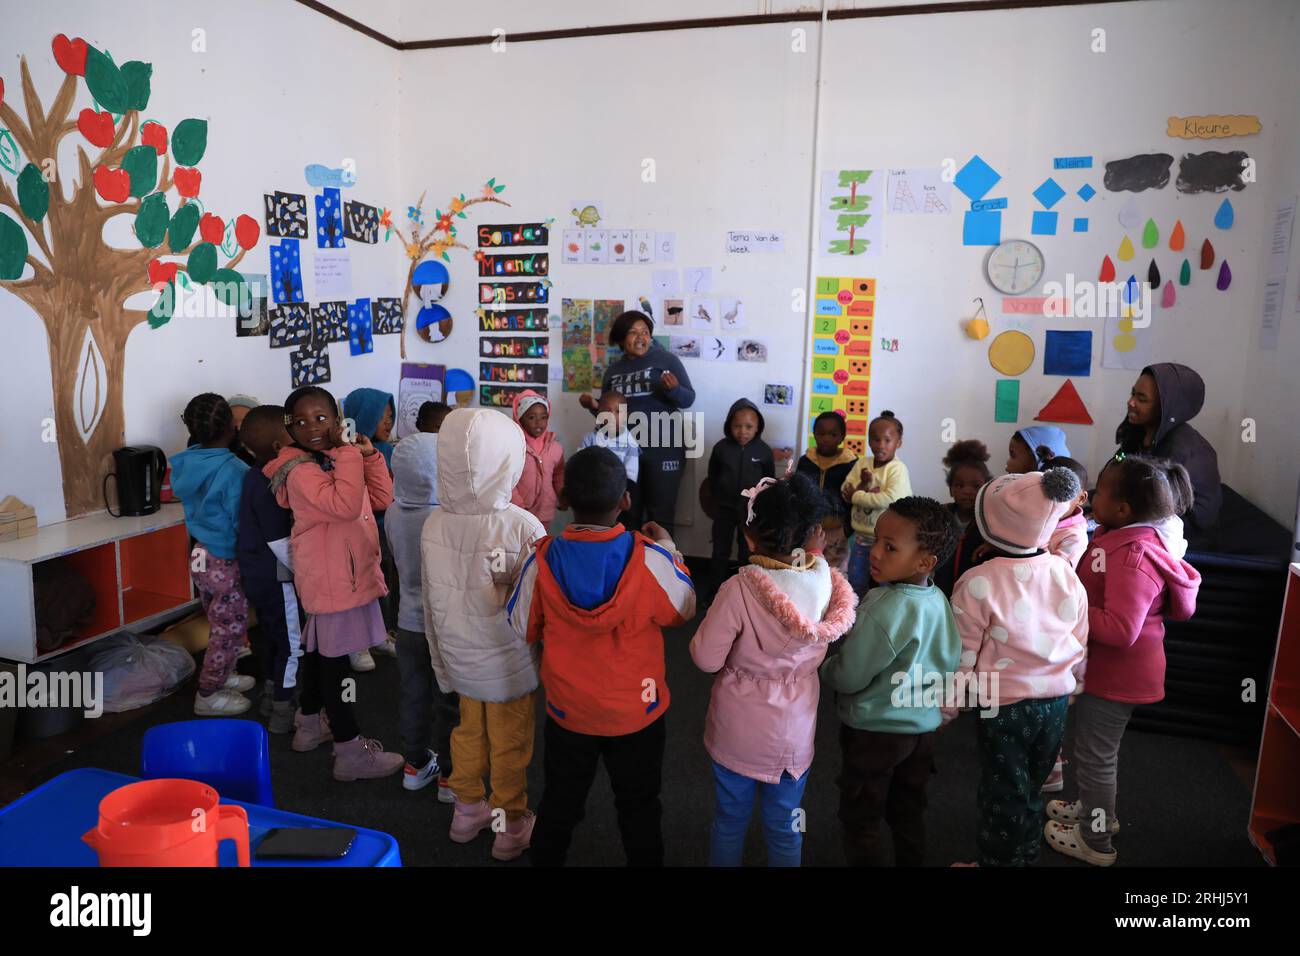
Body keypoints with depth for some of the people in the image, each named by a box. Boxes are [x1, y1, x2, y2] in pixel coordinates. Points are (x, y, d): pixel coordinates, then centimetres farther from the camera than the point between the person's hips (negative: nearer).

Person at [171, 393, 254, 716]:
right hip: (226, 561, -8)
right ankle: (208, 695, 22)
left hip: (200, 555, 8)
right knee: (229, 630, 10)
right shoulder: (232, 470, -25)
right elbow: (242, 521, -20)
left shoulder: (187, 463, -1)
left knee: (220, 626, 25)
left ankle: (221, 676, 42)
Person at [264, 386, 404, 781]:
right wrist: (348, 455, -26)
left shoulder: (335, 460, 9)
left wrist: (370, 456, 0)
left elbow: (381, 499, 9)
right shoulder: (301, 470, -19)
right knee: (334, 659, -2)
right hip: (331, 579, -10)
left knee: (319, 650, 23)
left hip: (348, 573, 10)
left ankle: (310, 723, 41)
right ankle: (350, 752, 7)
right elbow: (345, 506, -34)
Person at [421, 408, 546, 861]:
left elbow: (430, 602, -2)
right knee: (509, 745, 16)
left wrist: (440, 658, 13)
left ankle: (468, 809, 46)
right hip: (507, 662, -4)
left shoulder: (434, 523, -14)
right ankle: (511, 827, 35)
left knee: (469, 733, 26)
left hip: (460, 657, 4)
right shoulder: (523, 527, -27)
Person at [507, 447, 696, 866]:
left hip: (568, 709, 2)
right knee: (638, 807, 22)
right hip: (637, 710, -1)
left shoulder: (542, 559, -21)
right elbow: (683, 611, -6)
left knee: (560, 803, 25)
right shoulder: (650, 557, -25)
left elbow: (522, 628, -5)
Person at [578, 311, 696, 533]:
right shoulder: (613, 371, 9)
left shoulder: (666, 359, -3)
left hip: (663, 449, -4)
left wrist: (673, 389, -27)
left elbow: (688, 399, -7)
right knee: (627, 512, 12)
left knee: (660, 512, 3)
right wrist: (593, 406, -2)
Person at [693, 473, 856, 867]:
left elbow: (706, 658, -20)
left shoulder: (740, 589, -28)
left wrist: (714, 622, 0)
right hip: (795, 730, 3)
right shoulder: (824, 581, -16)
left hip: (740, 731, -3)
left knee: (730, 823, 21)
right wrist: (814, 554, 3)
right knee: (785, 829, 22)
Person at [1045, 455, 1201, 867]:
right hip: (1107, 667, 9)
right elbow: (1100, 591, 12)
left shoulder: (1133, 558, -30)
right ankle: (1098, 810, 47)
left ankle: (1094, 841, 27)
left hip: (1117, 673, -9)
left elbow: (1120, 630, -33)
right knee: (1096, 748, 26)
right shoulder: (1123, 536, 0)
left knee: (1095, 754, 8)